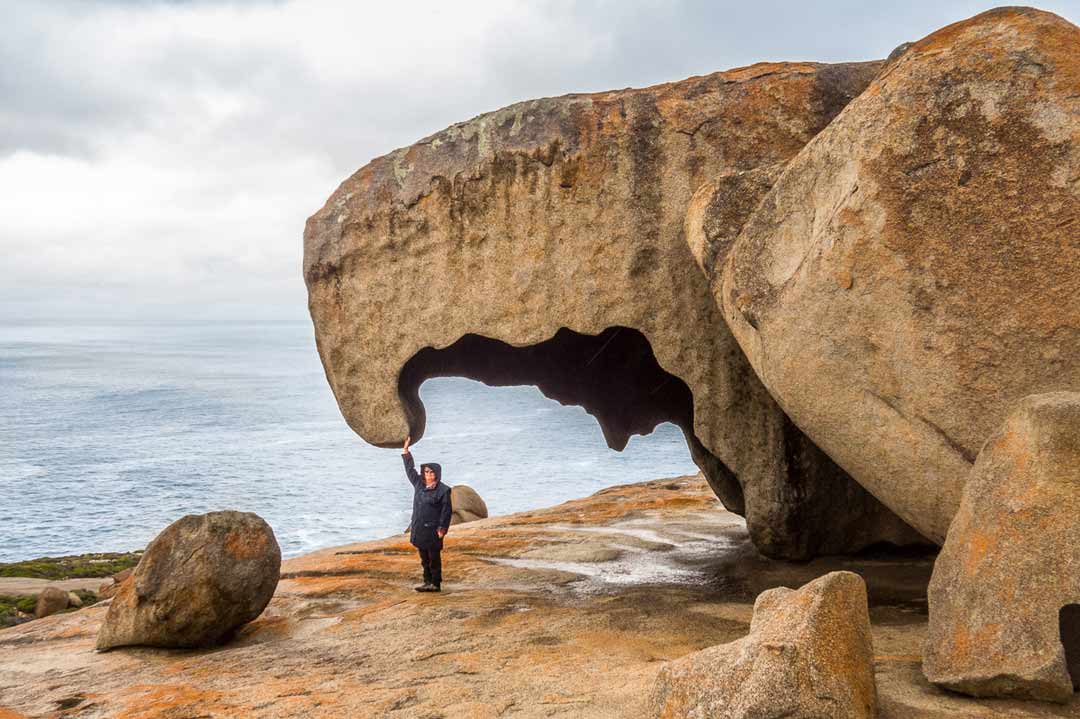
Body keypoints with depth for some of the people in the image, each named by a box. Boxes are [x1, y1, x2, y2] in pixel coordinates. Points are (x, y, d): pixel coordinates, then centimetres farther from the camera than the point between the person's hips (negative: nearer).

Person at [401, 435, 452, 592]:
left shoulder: (443, 490, -8)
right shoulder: (419, 484, 9)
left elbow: (447, 510, -9)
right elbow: (410, 469, 16)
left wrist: (442, 528, -14)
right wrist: (406, 449, 12)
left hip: (432, 529, -7)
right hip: (418, 528, 7)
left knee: (434, 557, 0)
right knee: (424, 557, 12)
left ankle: (436, 584, 6)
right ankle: (428, 582, 19)